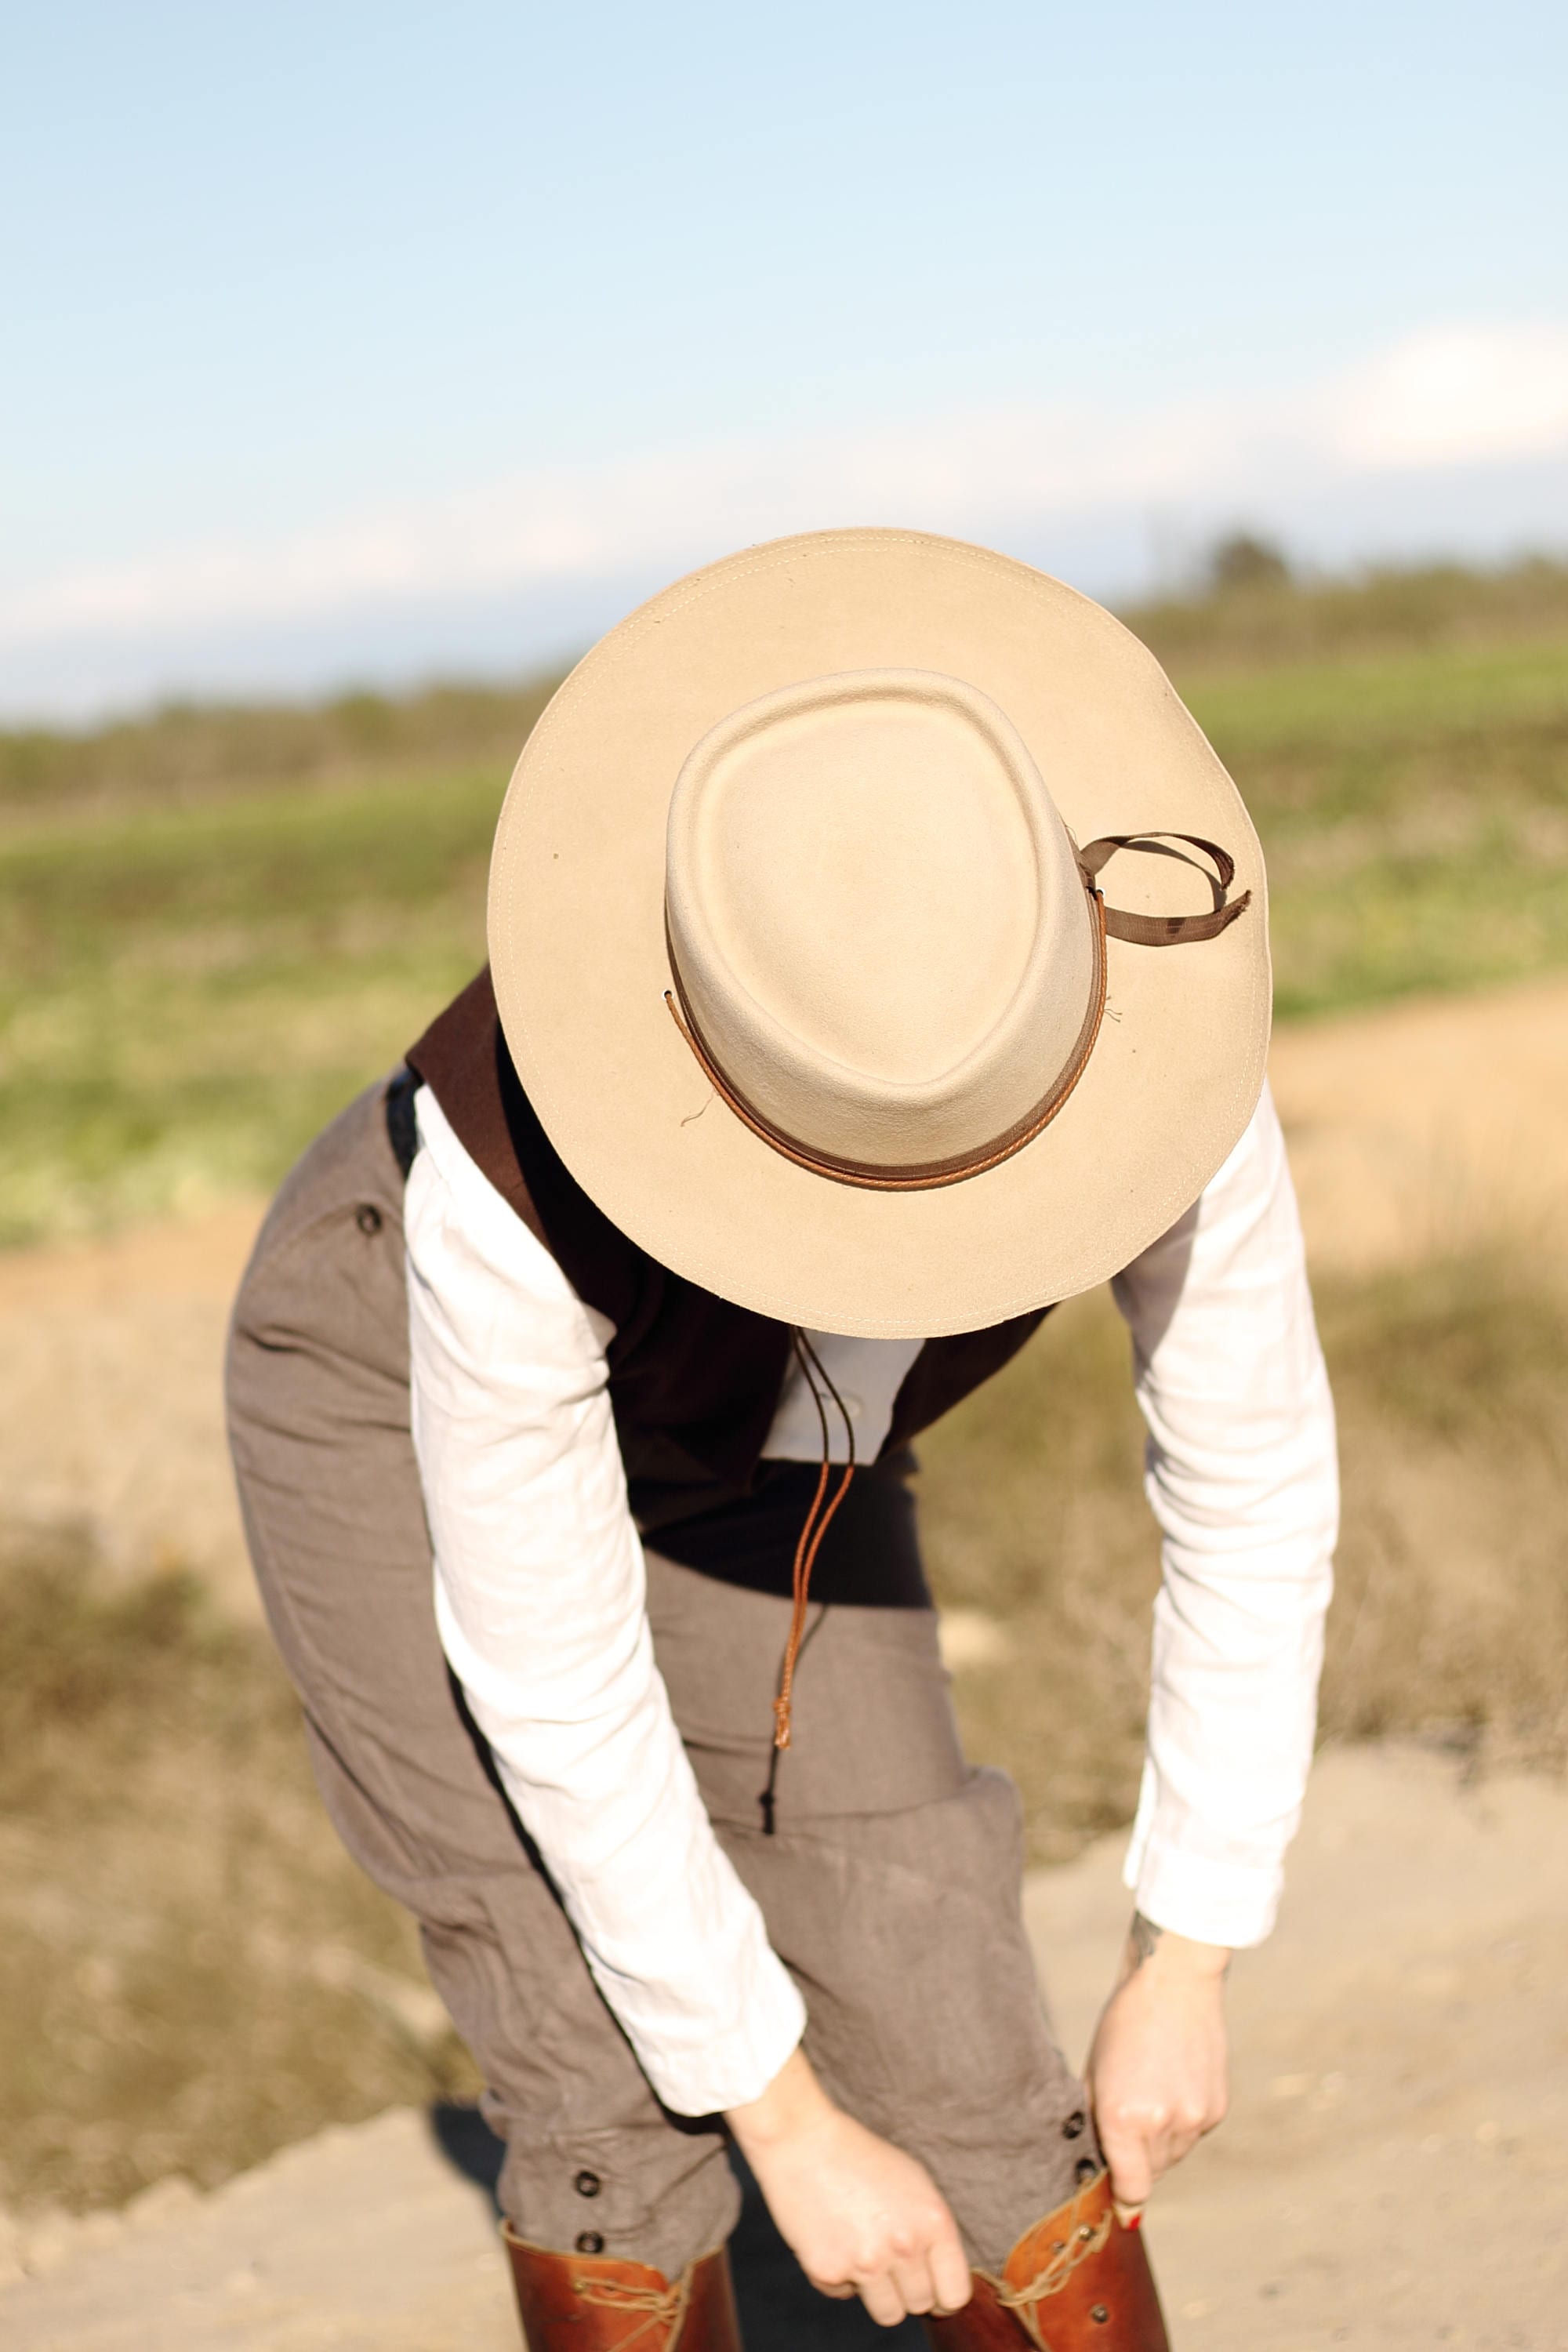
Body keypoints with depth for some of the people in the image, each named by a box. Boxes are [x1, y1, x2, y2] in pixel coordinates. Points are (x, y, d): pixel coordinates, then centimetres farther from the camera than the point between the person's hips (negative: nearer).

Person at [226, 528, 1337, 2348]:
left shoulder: (1139, 1008, -33)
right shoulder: (524, 1179, -42)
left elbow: (1253, 1474, -19)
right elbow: (555, 1685, -29)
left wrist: (1185, 1968, -13)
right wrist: (787, 2125, -20)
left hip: (732, 1440, 4)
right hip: (402, 1404, -3)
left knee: (955, 2051, -5)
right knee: (619, 2083, -8)